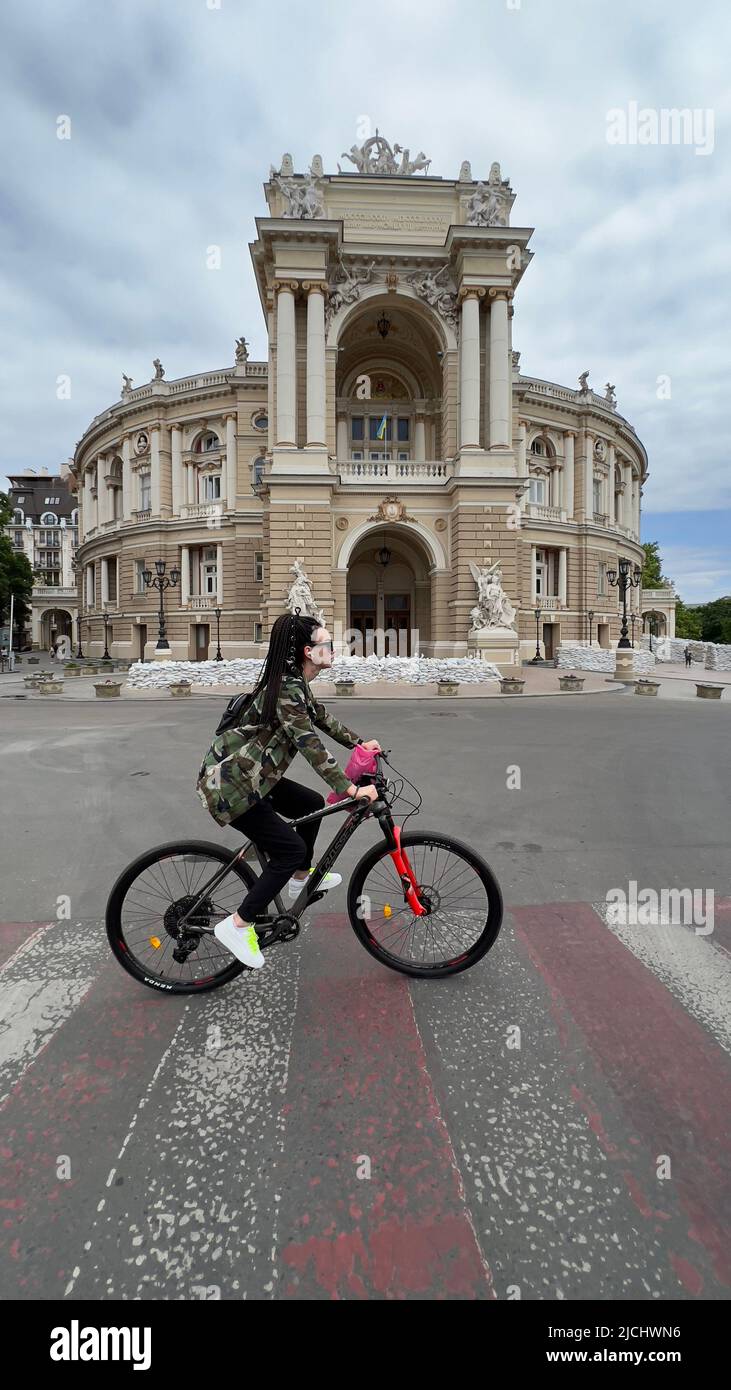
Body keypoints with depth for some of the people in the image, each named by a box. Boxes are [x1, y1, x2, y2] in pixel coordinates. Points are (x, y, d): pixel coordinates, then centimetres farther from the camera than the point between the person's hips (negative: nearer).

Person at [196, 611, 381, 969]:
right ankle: (236, 926, 7)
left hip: (250, 775, 10)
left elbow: (321, 717, 17)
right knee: (291, 849, -5)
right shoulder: (287, 690, -24)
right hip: (229, 785, -10)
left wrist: (359, 742, 10)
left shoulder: (293, 683, 7)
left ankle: (300, 879, 35)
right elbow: (311, 745, -32)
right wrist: (351, 789, -35)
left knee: (312, 804, 16)